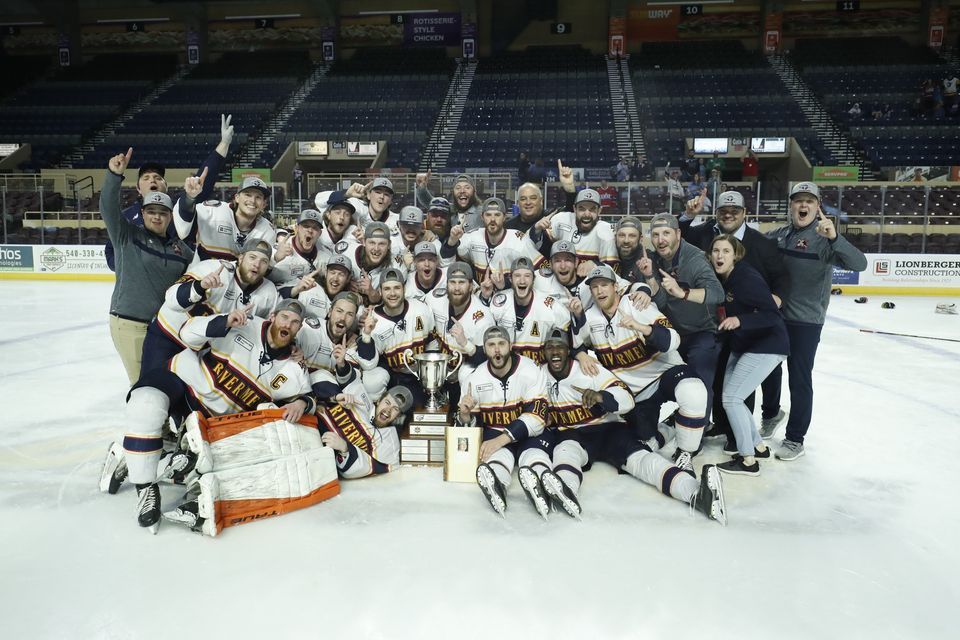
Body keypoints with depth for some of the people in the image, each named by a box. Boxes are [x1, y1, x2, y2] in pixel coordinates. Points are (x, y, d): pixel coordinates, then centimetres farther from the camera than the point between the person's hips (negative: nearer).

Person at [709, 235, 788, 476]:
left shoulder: (747, 278, -22)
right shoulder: (722, 279, 2)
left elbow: (773, 315, -26)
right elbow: (726, 312, 10)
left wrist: (739, 320, -38)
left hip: (767, 346, -9)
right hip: (741, 346, 9)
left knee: (731, 397, -10)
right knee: (730, 396, 11)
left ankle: (748, 461, 1)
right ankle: (758, 446, 29)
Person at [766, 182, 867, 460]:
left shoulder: (823, 238, -13)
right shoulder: (778, 235, 3)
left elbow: (859, 263, -25)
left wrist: (834, 237, -41)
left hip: (805, 321, -5)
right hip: (773, 315, 6)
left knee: (799, 380, 2)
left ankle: (795, 439, 15)